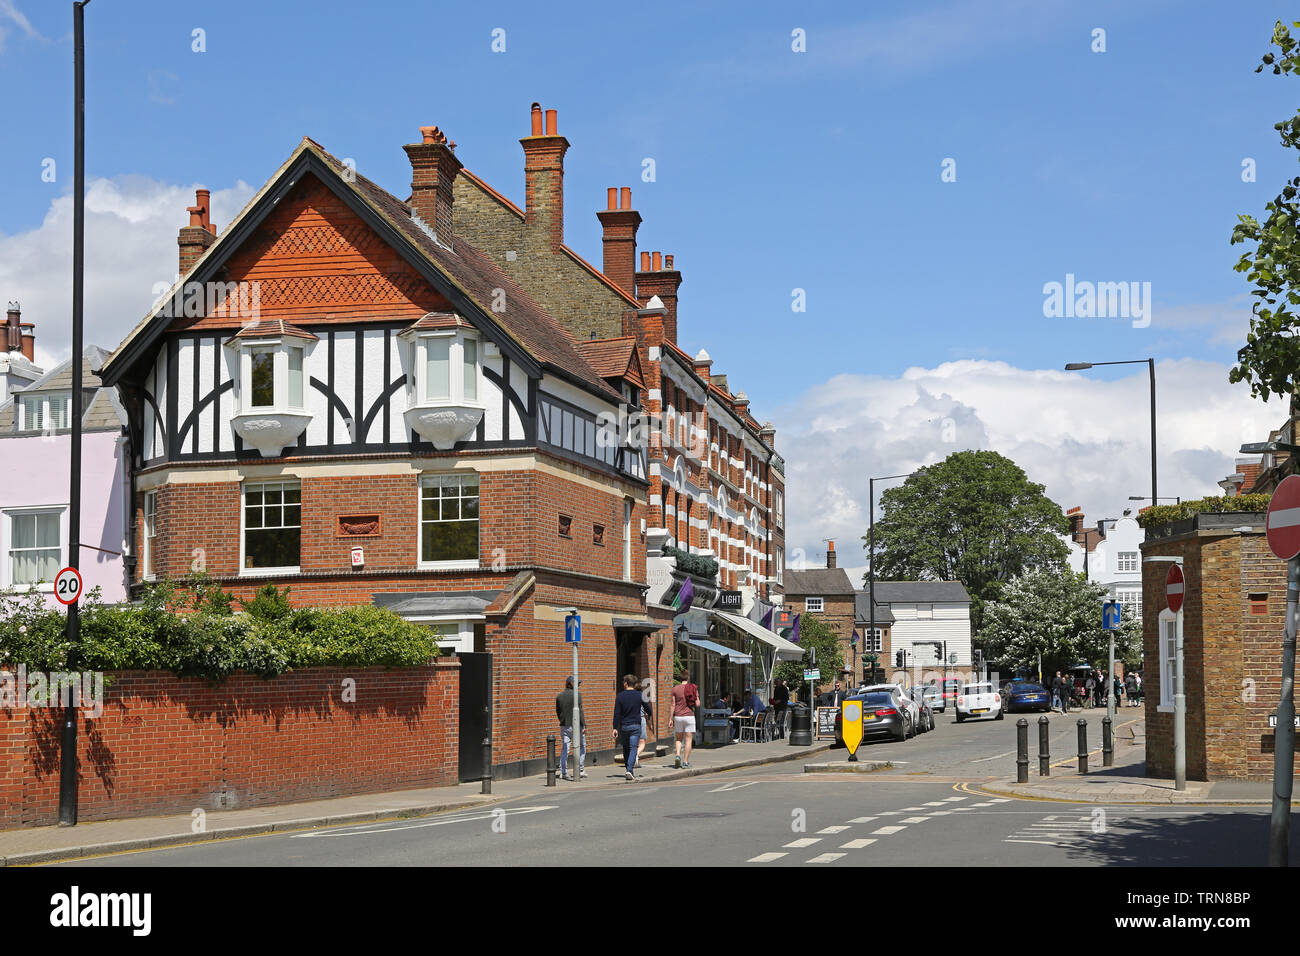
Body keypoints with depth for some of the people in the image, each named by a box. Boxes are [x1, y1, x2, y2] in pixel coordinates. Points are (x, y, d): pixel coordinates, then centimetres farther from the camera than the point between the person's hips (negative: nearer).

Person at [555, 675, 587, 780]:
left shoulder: (559, 696, 7)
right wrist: (584, 726, -11)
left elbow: (558, 712, 13)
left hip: (564, 726, 5)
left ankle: (563, 772, -1)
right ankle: (581, 770, 10)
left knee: (564, 749, 4)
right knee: (581, 747, 10)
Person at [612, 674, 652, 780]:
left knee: (626, 748, 15)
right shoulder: (639, 695, -2)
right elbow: (647, 707, 12)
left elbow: (617, 714, -6)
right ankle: (629, 770, -19)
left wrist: (615, 728, -4)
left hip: (623, 726, 1)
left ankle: (629, 770, 21)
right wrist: (650, 715, 34)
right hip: (635, 725, -1)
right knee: (633, 748, -4)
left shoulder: (620, 696, -3)